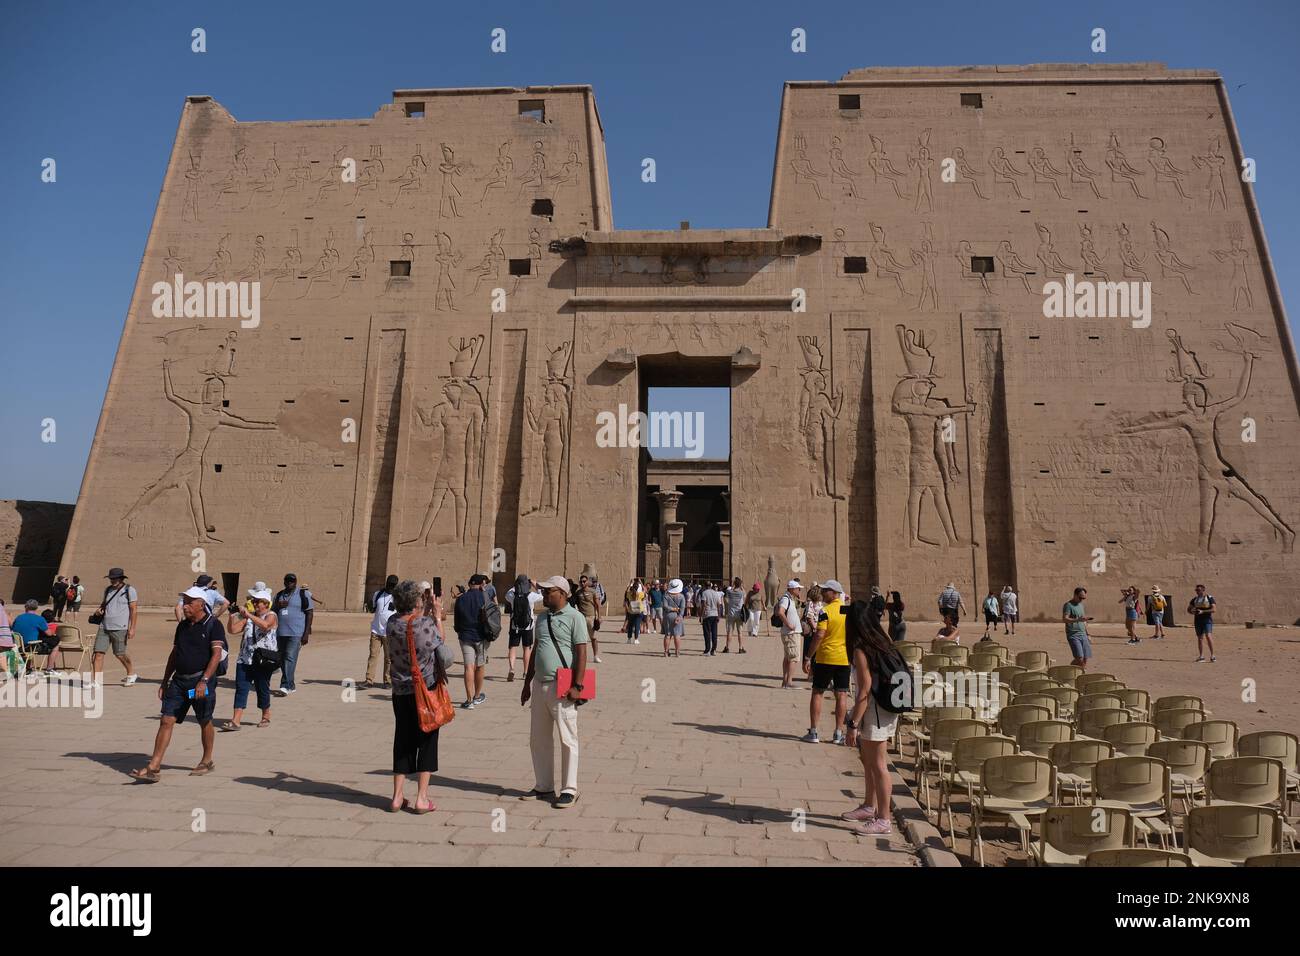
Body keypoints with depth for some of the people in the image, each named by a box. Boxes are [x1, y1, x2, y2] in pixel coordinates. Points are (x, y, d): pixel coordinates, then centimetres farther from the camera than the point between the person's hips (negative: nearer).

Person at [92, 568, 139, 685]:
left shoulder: (129, 590, -3)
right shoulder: (108, 590, 14)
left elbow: (133, 610, -6)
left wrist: (132, 628, -12)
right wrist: (101, 608, 6)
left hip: (120, 628, -5)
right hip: (104, 626, 5)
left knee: (119, 654, 3)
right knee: (98, 652, -4)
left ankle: (131, 674, 25)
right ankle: (97, 681, 0)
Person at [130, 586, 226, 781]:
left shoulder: (213, 625, -9)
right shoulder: (182, 625, 12)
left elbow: (217, 654, -17)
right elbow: (174, 654, 19)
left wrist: (204, 681, -25)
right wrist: (165, 682, 16)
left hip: (202, 680, -6)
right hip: (179, 680, 6)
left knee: (204, 722, 8)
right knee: (167, 721, -1)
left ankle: (207, 762, 23)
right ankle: (153, 767, 1)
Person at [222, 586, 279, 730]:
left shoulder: (271, 616, -5)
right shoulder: (249, 617, 15)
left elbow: (265, 625, -27)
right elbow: (232, 629, 10)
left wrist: (248, 614, -33)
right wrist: (232, 615, -5)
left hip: (263, 660, -5)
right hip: (245, 659, 5)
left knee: (262, 688, 6)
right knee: (241, 688, -2)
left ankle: (266, 717, 23)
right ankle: (235, 721, -3)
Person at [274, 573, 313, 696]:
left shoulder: (303, 594, -2)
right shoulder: (279, 595, 15)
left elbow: (310, 613, -4)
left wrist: (306, 633, -10)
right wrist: (278, 606, -2)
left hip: (296, 633, -6)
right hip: (280, 633, 6)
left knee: (290, 658, -14)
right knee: (282, 659, 9)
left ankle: (285, 686, -16)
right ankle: (291, 685, 21)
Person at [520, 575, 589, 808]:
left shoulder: (574, 617, -8)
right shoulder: (542, 618, 15)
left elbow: (581, 653, -12)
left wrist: (577, 685, -18)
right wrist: (527, 683, 19)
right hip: (540, 685, 8)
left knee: (567, 740, 1)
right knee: (538, 739, 13)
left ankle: (569, 790, 10)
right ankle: (544, 786, 26)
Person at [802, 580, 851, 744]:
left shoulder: (825, 611, -12)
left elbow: (819, 636, -18)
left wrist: (808, 657, -13)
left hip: (825, 658, -4)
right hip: (844, 658, 4)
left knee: (817, 693, 5)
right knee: (841, 695, 8)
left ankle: (813, 733, 6)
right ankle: (838, 733, 10)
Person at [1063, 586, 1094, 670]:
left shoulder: (1081, 605, 18)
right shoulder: (1068, 605, -6)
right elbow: (1064, 619, -20)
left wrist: (1087, 635, 22)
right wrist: (1078, 619, -32)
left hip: (1083, 635, 7)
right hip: (1073, 635, -7)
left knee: (1085, 660, 0)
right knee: (1079, 658, -16)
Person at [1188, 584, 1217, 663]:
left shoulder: (1210, 598, -3)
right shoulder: (1194, 599, 11)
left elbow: (1213, 609, -12)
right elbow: (1189, 609, 16)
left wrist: (1202, 611, -20)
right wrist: (1193, 612, -6)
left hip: (1207, 620, -5)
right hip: (1198, 620, 5)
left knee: (1208, 636, -18)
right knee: (1200, 638, 7)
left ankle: (1212, 655, -11)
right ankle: (1201, 657, 12)